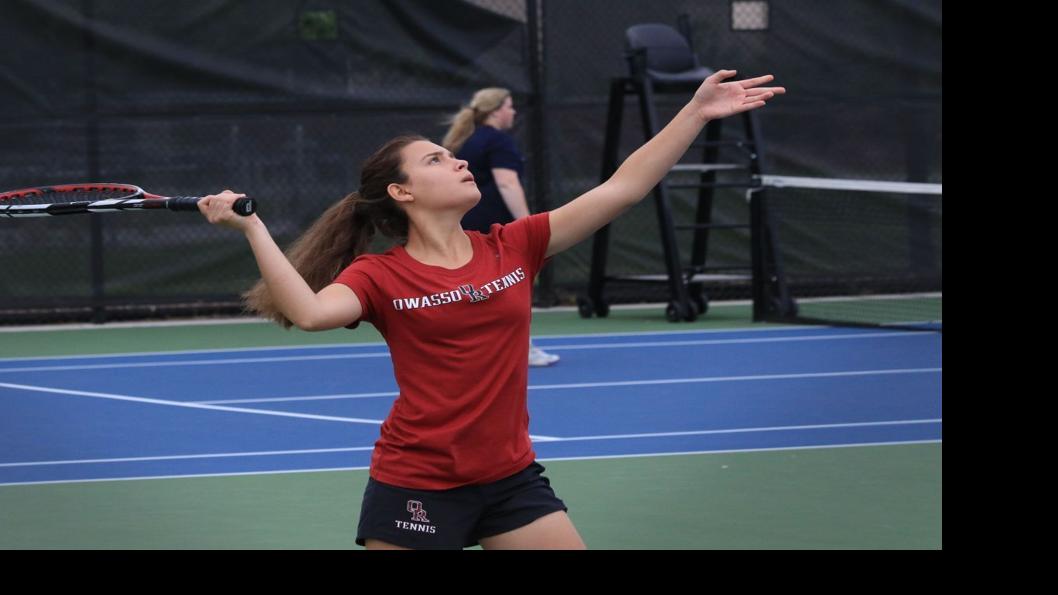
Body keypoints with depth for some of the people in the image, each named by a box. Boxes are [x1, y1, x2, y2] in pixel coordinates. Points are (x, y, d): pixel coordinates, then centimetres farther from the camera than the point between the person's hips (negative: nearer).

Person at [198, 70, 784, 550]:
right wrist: (252, 227, -29)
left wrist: (697, 112, -3)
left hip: (512, 479, 4)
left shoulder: (514, 247, 3)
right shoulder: (379, 276, -6)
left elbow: (621, 188, 1)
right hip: (416, 486, -4)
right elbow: (308, 312, -27)